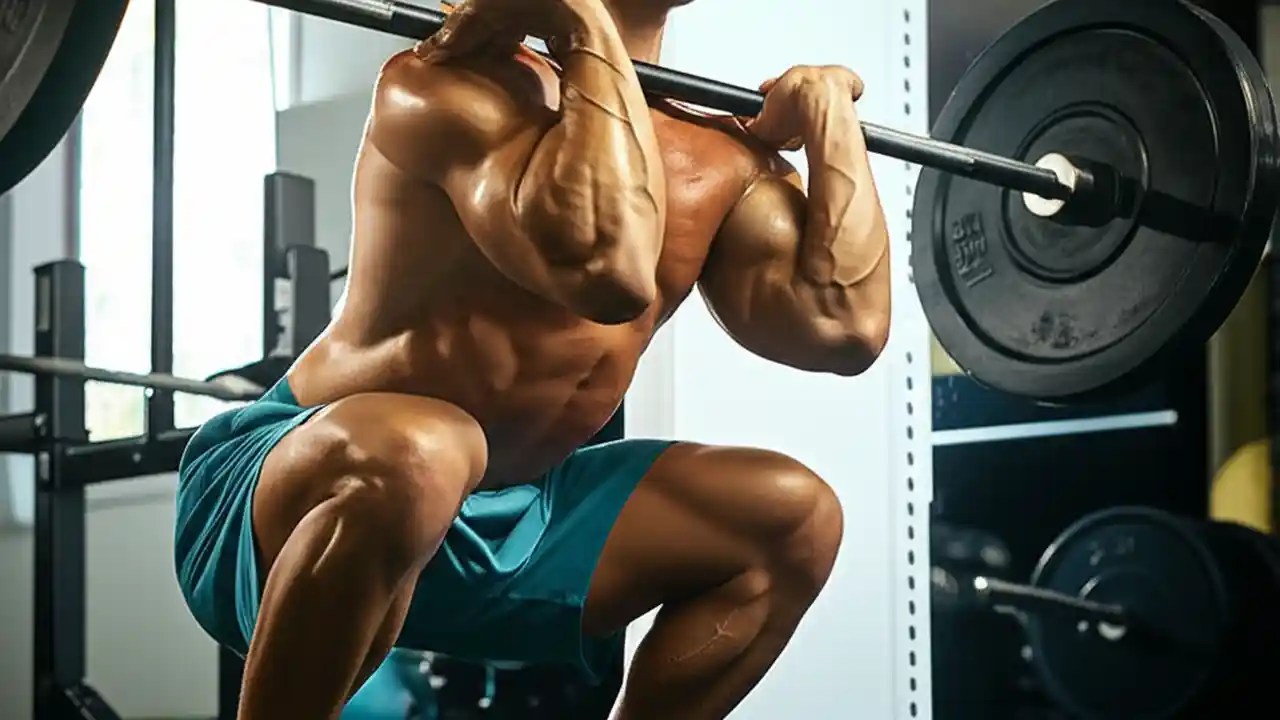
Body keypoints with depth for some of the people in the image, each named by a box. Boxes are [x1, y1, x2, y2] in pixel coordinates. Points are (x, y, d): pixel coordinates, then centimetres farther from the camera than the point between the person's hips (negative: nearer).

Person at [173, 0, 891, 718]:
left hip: (511, 515, 8)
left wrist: (832, 118, 4)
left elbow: (844, 325, -5)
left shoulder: (725, 161, 5)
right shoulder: (460, 87, -19)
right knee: (415, 458, -42)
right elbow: (607, 265, -35)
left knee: (796, 519, 7)